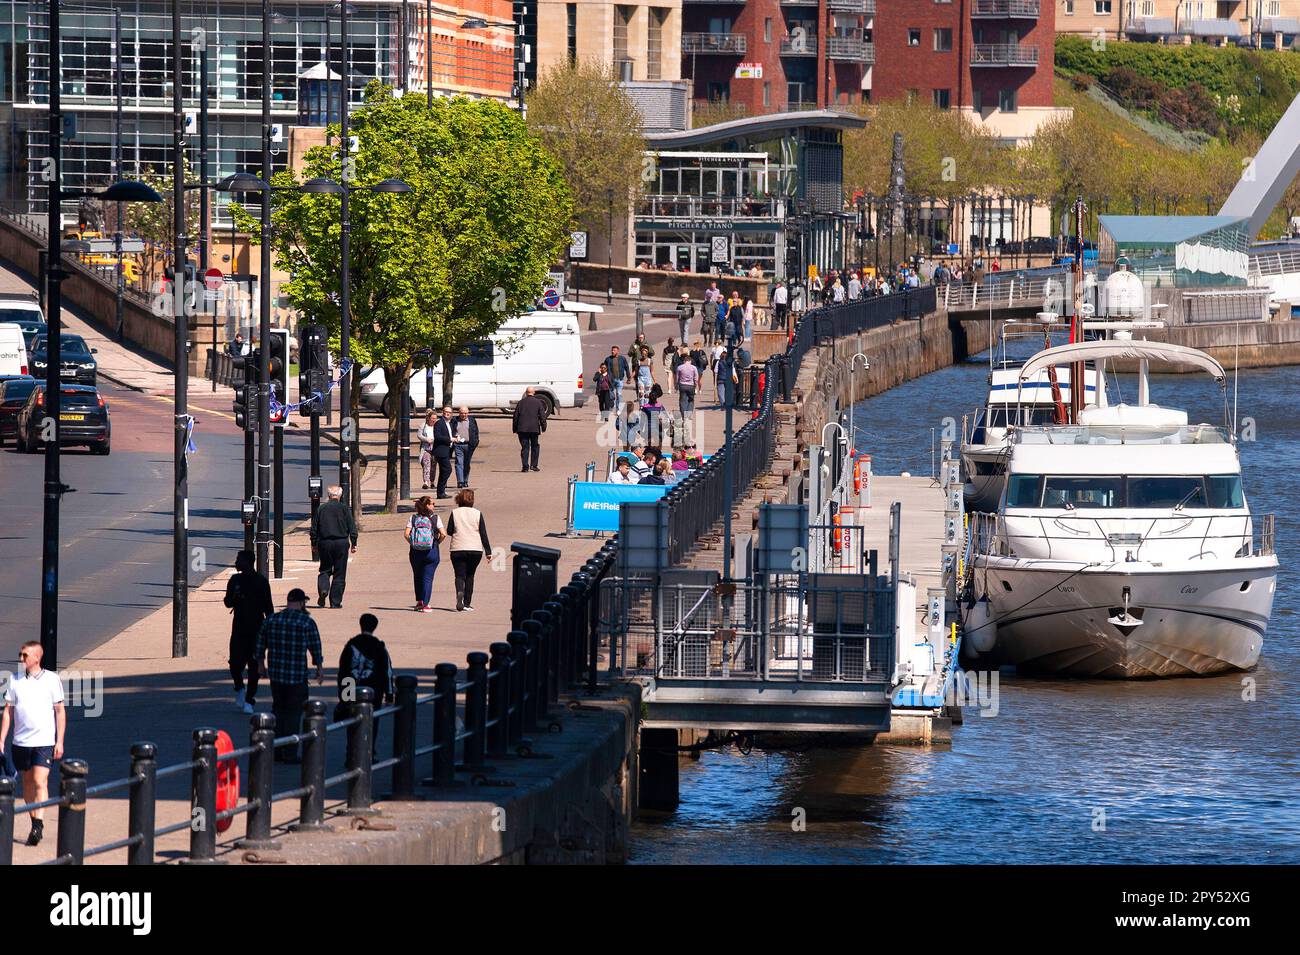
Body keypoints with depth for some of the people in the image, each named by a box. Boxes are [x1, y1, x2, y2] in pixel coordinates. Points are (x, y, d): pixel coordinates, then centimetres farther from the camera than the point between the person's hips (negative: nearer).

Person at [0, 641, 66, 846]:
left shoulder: (51, 679, -3)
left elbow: (60, 711, 1)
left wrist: (60, 742, -3)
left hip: (44, 741, -4)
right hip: (21, 742, 4)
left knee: (40, 782, -15)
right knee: (27, 782, 12)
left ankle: (39, 824, -19)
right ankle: (35, 822, 24)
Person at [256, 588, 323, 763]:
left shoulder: (270, 620, 2)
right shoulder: (307, 622, -10)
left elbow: (260, 646, 9)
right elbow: (316, 650, -5)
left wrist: (262, 664, 24)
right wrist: (320, 670, 9)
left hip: (275, 674, 4)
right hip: (297, 676, -4)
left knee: (278, 711, 16)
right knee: (293, 714, 5)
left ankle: (276, 752, 18)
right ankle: (290, 753, 5)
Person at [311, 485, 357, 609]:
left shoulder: (321, 509, 3)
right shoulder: (344, 508, -2)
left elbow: (314, 528, 6)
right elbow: (352, 528, -2)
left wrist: (314, 544, 15)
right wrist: (353, 544, 5)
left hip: (325, 543, 1)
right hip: (341, 543, -1)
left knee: (325, 570, 14)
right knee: (339, 574, 5)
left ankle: (323, 589, -14)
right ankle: (335, 602, 4)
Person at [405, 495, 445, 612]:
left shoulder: (413, 518, 0)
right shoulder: (435, 518, -5)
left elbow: (406, 534, -8)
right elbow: (443, 534, -13)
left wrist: (412, 543, 7)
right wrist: (437, 543, 5)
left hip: (416, 551, 2)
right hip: (431, 552, -2)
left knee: (417, 576, 19)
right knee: (428, 578, 2)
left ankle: (419, 601, 23)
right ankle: (425, 604, -3)